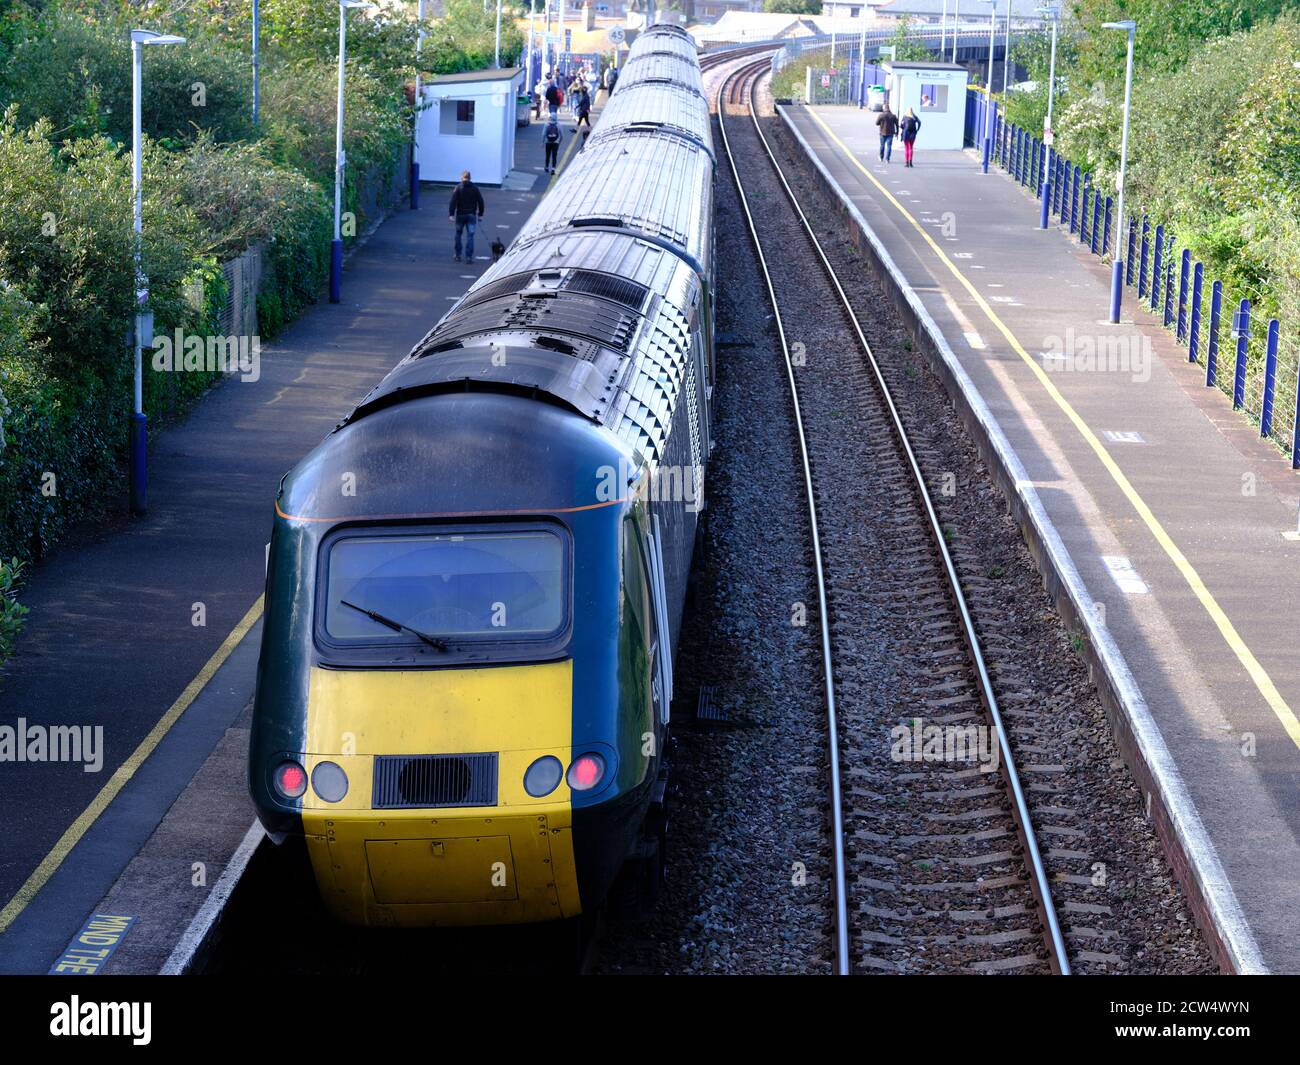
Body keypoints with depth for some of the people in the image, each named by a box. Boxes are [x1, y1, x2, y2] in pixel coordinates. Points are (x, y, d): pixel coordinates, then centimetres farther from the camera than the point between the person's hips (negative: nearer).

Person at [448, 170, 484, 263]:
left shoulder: (458, 188, -6)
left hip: (460, 215, -2)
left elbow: (453, 202, -12)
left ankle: (458, 255, 17)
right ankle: (469, 257, -5)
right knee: (470, 236, 1)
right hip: (471, 215, 2)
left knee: (458, 234, 13)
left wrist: (451, 214, -11)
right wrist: (480, 214, 13)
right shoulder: (475, 188, 3)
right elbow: (480, 202, 6)